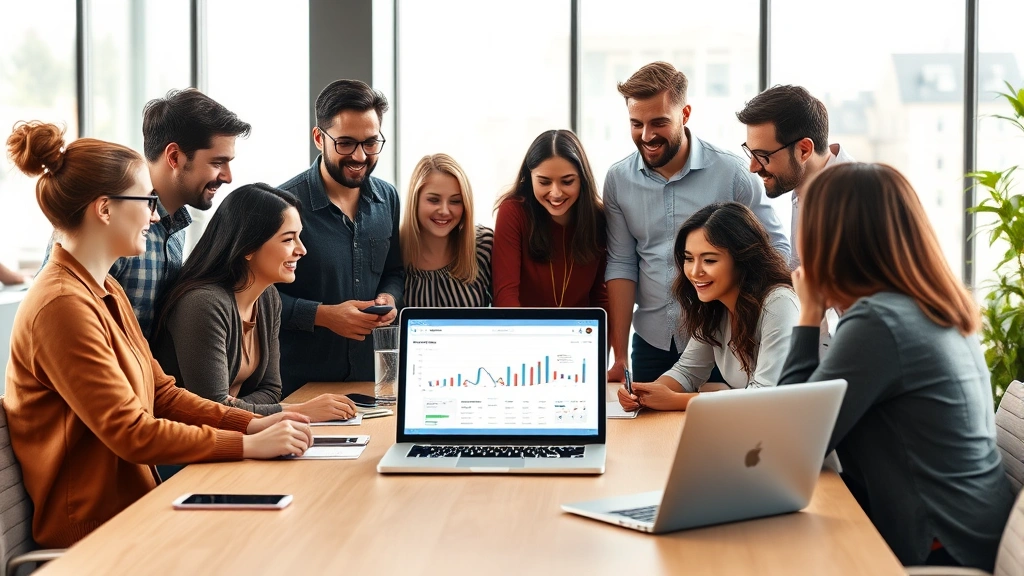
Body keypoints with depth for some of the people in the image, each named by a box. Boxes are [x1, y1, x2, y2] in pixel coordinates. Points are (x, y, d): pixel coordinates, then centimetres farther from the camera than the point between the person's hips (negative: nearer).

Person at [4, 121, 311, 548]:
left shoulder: (106, 290, 13)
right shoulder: (63, 305, -20)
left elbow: (159, 391, 11)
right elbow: (129, 432, -22)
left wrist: (252, 423, -2)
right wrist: (249, 445, -20)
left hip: (133, 495, 9)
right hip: (95, 525, -9)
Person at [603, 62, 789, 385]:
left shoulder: (731, 173, -10)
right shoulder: (618, 180, 0)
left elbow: (778, 252, -4)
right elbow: (621, 265, 2)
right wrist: (619, 357, -2)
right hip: (652, 343, 3)